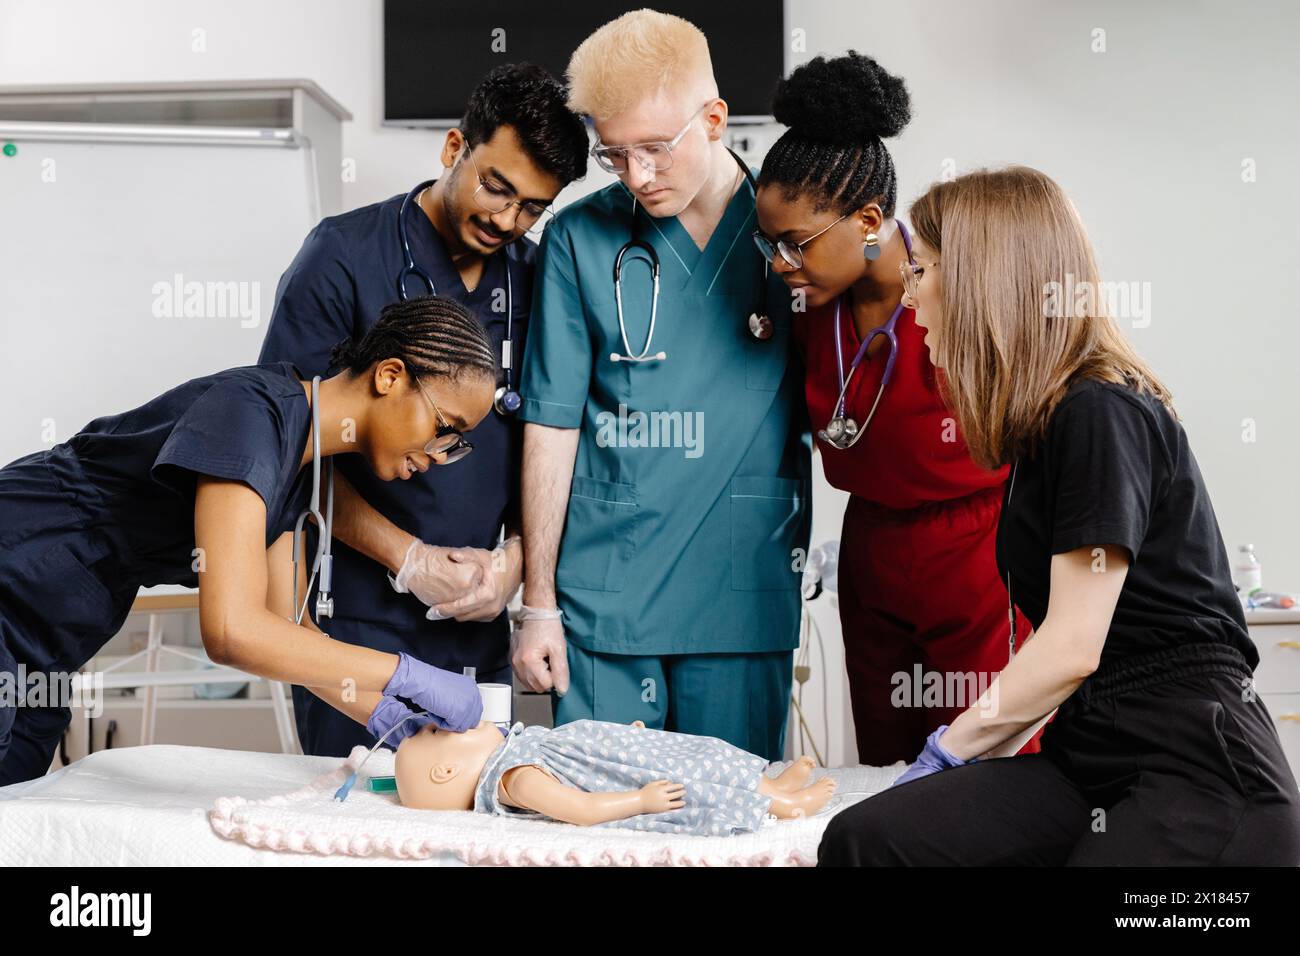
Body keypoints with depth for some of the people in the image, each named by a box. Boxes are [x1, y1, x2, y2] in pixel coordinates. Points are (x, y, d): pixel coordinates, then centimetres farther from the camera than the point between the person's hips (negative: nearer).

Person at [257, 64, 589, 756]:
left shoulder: (533, 278, 7)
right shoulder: (344, 256, -7)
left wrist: (515, 555, -4)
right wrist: (408, 559, -13)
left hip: (479, 627, 5)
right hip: (359, 618, -4)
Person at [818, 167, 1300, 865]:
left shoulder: (1101, 414, -12)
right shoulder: (1042, 424, 17)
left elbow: (1073, 648, -14)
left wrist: (948, 748, -3)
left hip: (1197, 773, -8)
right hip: (1094, 756, 8)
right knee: (862, 839, -16)